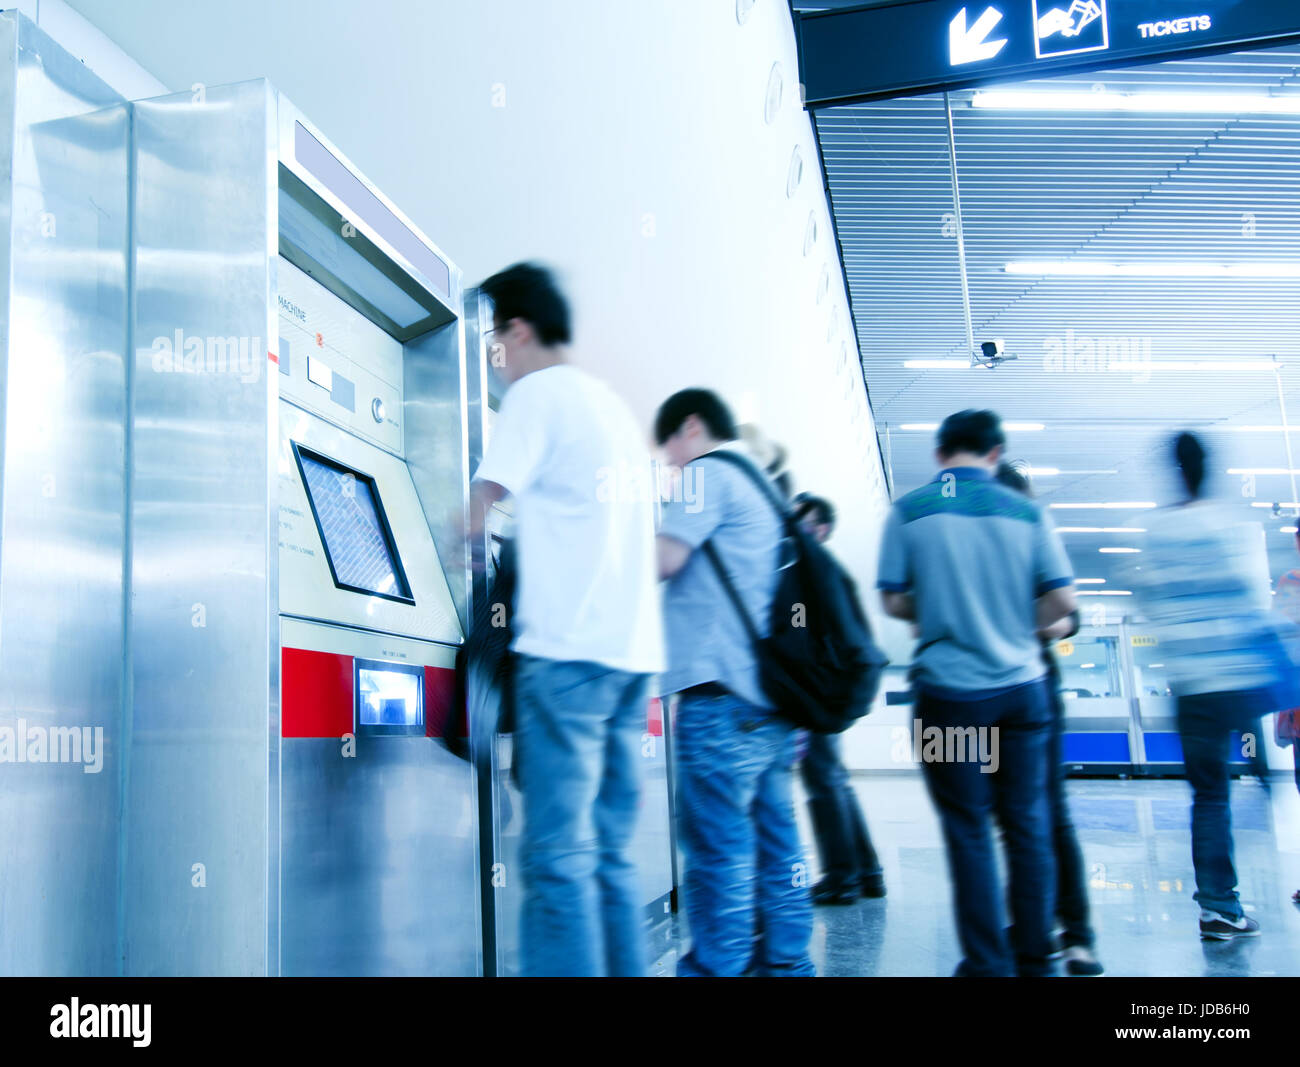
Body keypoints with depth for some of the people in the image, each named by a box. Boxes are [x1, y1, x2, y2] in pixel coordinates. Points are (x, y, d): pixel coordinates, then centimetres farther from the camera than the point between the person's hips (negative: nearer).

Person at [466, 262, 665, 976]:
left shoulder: (537, 392, -1)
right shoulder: (613, 404, 23)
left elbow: (478, 515, -8)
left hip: (568, 648, -8)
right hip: (631, 649, 8)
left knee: (558, 856, -7)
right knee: (608, 855, 10)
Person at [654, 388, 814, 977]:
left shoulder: (709, 473, -2)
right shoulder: (764, 485, 24)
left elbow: (664, 560, -13)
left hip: (723, 691, -9)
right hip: (771, 692, 9)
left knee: (717, 844, -5)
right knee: (772, 836, 12)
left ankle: (717, 966, -1)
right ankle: (785, 962, 19)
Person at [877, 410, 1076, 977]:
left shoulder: (909, 510, -3)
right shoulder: (1026, 511, 0)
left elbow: (893, 601, -3)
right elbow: (1061, 599, -2)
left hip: (948, 691, -2)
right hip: (1020, 688, 2)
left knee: (969, 831, 6)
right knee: (1027, 826, 12)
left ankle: (988, 962, 11)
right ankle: (1033, 956, 21)